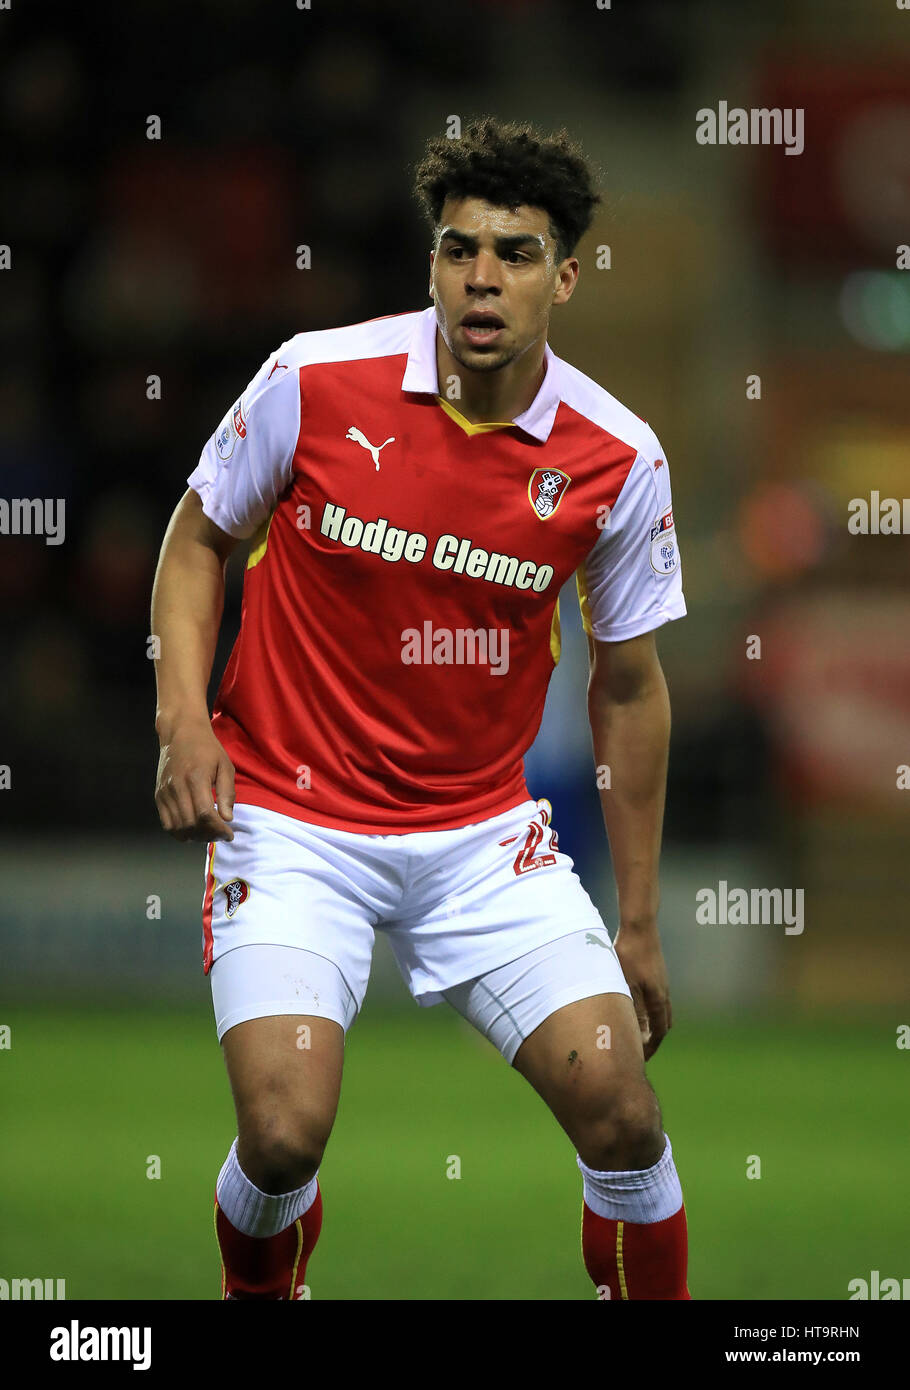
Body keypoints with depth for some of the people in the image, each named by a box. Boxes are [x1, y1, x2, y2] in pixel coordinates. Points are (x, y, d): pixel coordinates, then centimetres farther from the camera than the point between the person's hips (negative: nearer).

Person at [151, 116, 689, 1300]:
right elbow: (199, 537, 4)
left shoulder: (617, 460, -7)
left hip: (487, 835, 2)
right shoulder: (314, 382, -12)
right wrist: (184, 720, -11)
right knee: (285, 1133, -17)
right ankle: (257, 1294, 17)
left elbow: (628, 687, 5)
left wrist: (639, 923, 8)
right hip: (292, 822, -2)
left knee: (619, 1109, -11)